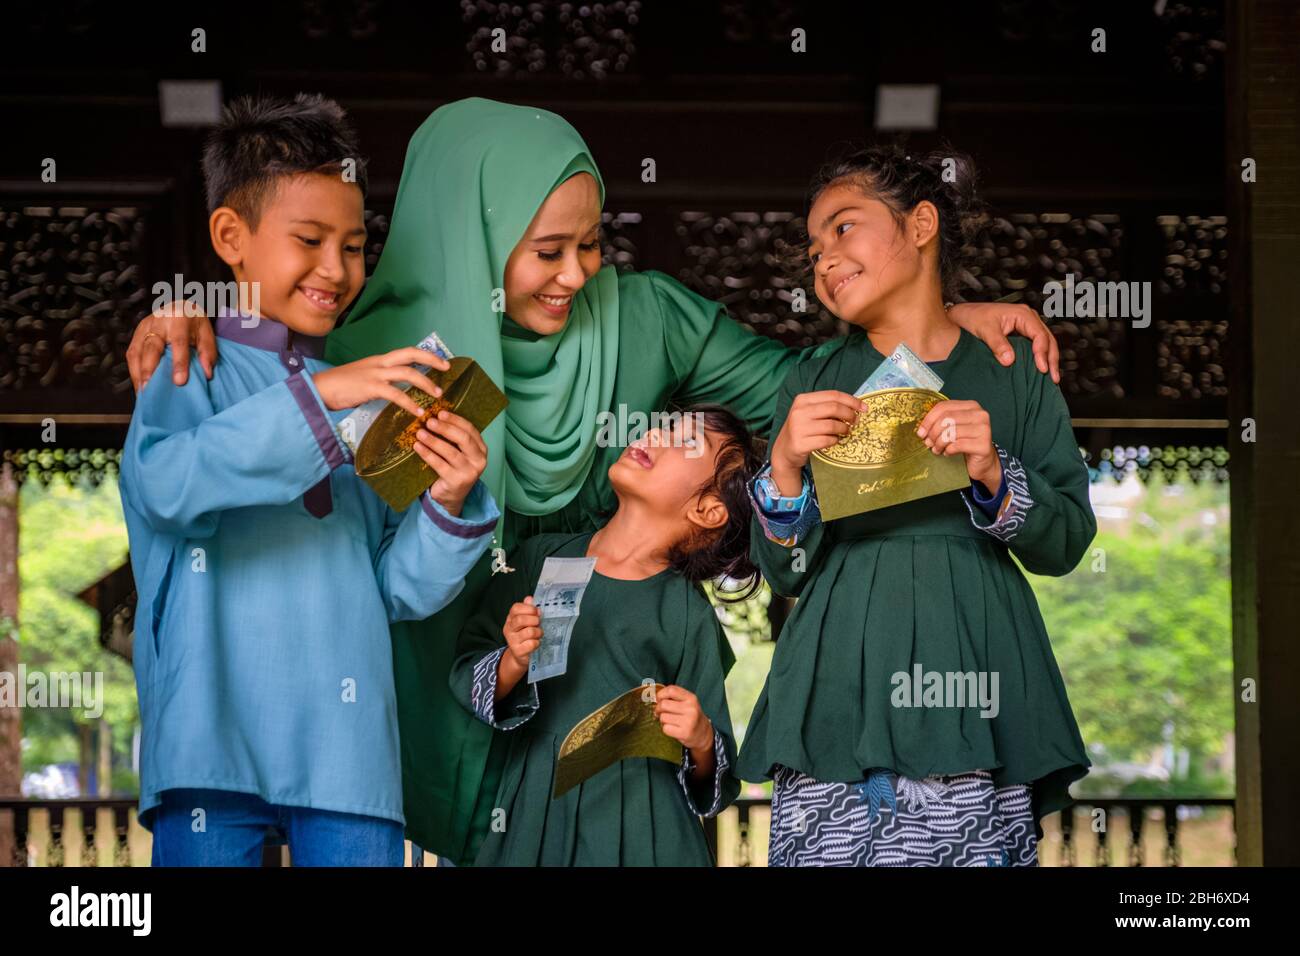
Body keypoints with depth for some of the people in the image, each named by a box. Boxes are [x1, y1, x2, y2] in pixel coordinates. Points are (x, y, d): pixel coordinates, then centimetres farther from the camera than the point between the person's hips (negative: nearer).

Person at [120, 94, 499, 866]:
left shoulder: (368, 404, 17)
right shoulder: (193, 372, 5)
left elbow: (399, 590, 15)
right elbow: (168, 484, -17)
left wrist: (449, 505, -5)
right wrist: (315, 396, -23)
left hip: (348, 745, 4)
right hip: (217, 736, -4)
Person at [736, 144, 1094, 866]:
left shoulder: (1013, 373, 10)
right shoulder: (812, 381, 13)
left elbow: (1066, 544, 6)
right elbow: (784, 572, 9)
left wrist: (995, 476, -11)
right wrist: (785, 469, -9)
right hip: (841, 698, 1)